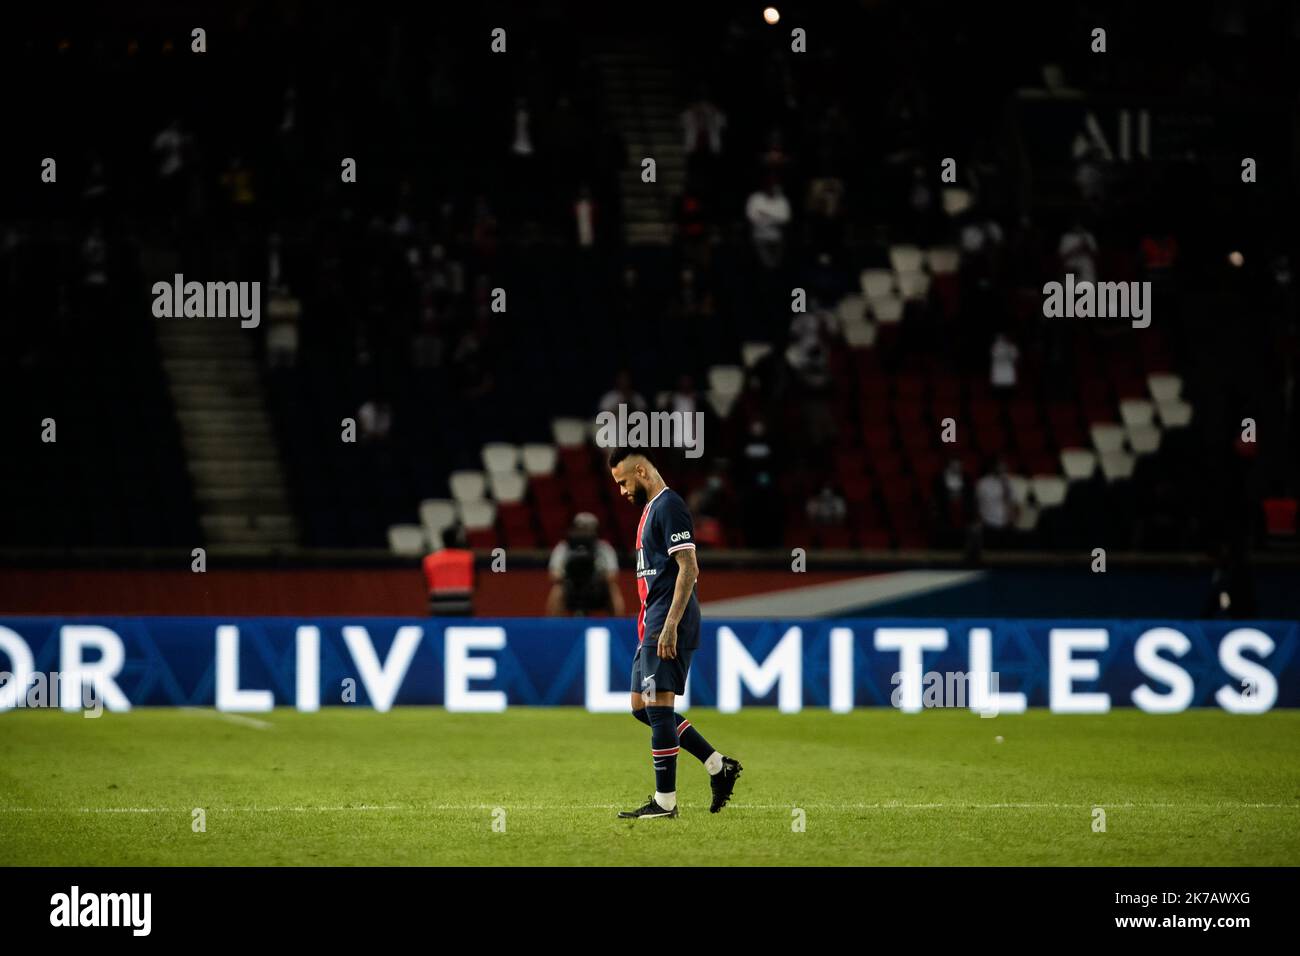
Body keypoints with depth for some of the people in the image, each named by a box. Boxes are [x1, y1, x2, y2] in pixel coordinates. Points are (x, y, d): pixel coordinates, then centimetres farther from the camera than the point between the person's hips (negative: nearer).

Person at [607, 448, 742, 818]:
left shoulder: (669, 506, -13)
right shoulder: (650, 508, 18)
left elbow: (688, 569, -19)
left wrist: (670, 627, -23)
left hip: (666, 624, -11)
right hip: (652, 625, 11)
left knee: (658, 708, -9)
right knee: (642, 707, 11)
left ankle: (664, 801, -5)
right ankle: (718, 766, 14)